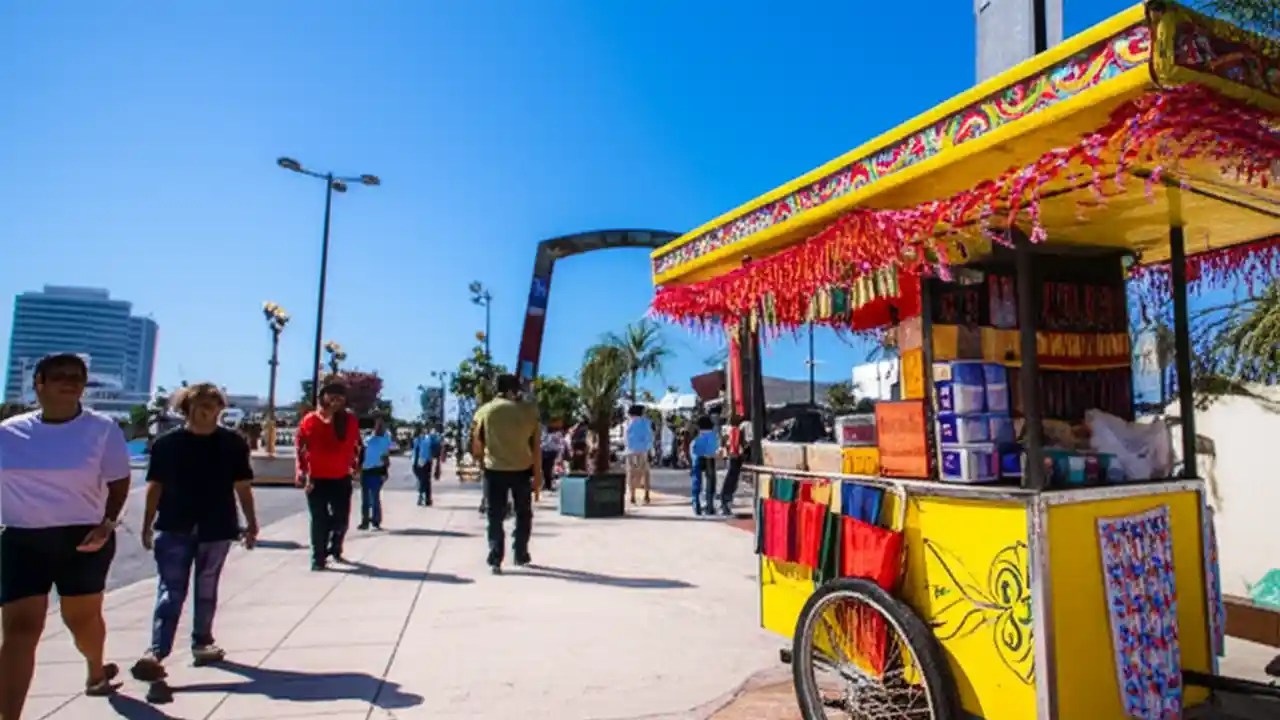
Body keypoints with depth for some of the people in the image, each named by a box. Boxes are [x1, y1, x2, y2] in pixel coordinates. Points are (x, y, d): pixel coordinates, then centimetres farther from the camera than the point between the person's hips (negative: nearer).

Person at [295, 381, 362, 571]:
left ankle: (334, 549, 33)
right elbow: (300, 446, -2)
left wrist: (354, 465, 5)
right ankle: (318, 558, 13)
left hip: (341, 478, 2)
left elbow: (355, 445, 8)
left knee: (342, 517, 9)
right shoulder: (311, 420, -7)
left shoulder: (350, 420, -2)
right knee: (319, 520, 4)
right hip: (317, 478, -2)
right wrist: (303, 472, -5)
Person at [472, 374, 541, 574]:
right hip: (522, 469, 0)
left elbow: (476, 442, 1)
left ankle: (495, 560, 2)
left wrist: (480, 456, 20)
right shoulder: (529, 410, -1)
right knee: (523, 514, 17)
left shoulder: (486, 410, 0)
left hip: (494, 469, 0)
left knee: (495, 516, 6)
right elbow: (535, 444, -3)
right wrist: (538, 472, 1)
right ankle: (521, 555, 22)